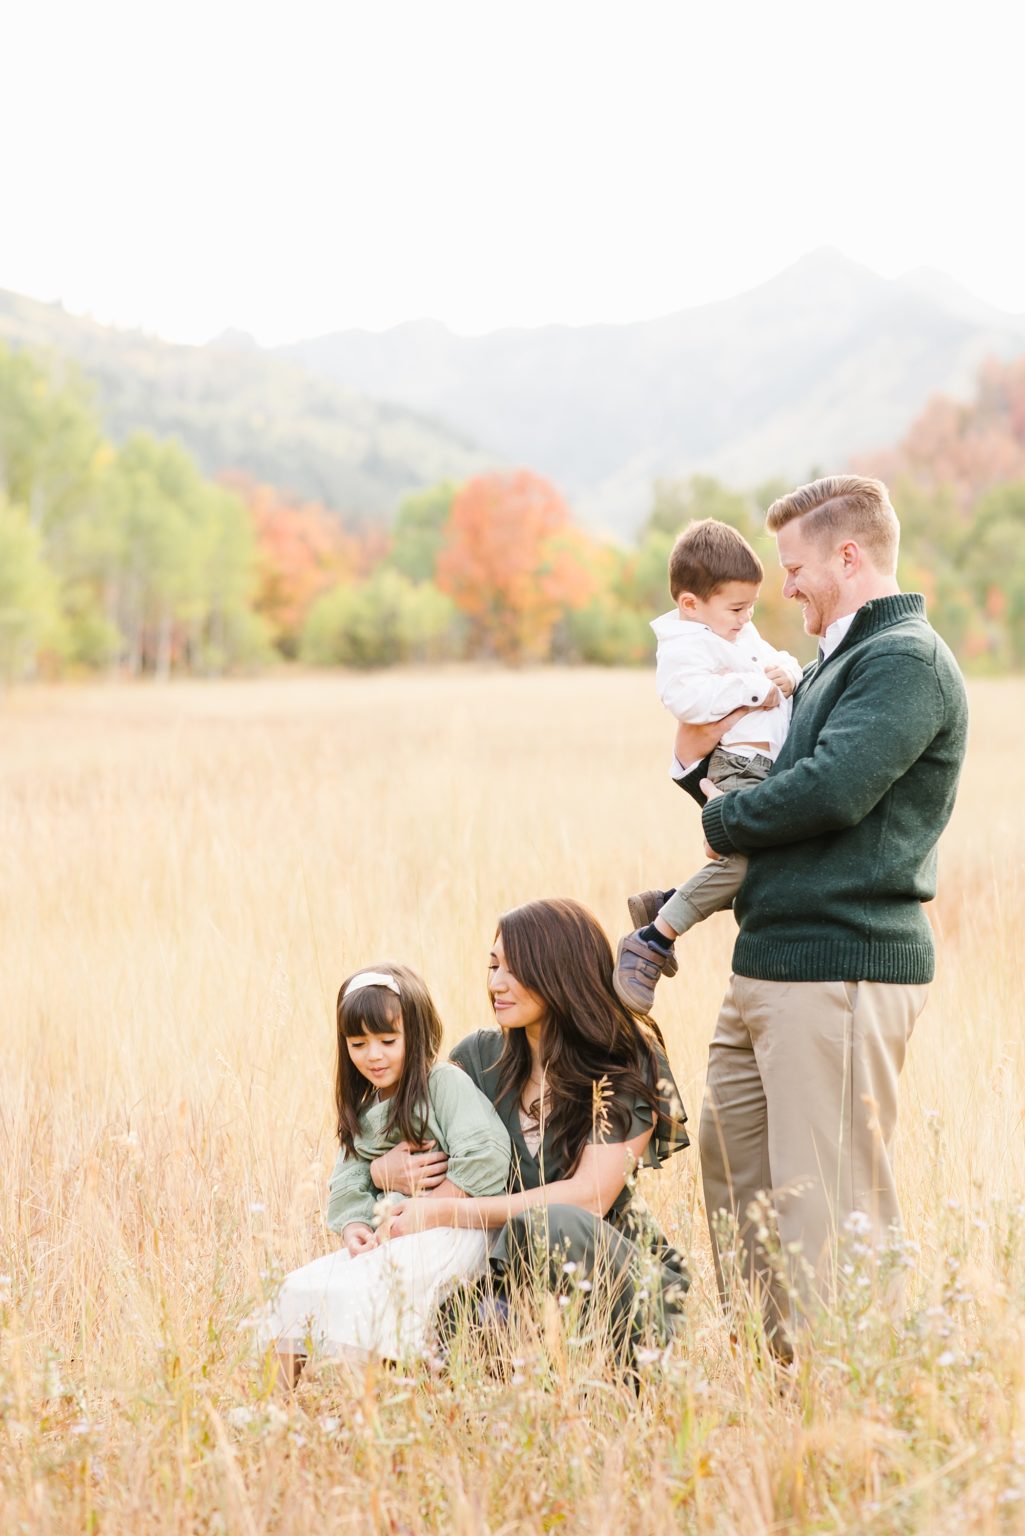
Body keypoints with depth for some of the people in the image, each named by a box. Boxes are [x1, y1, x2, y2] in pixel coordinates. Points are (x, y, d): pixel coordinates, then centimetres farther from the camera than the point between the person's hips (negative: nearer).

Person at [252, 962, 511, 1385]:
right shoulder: (361, 1110, 18)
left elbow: (487, 1154, -17)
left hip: (450, 1230, -8)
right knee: (301, 1289, -10)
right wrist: (354, 1225, -10)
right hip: (387, 1239, 8)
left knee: (356, 1294, -30)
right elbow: (348, 1184, 12)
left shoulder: (445, 1083, -5)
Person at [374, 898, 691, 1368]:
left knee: (550, 1224, -38)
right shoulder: (478, 1056, 5)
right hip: (508, 1269, 4)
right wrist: (385, 1169, -12)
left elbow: (591, 1194, -19)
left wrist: (448, 1212, -24)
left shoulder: (630, 1065, -8)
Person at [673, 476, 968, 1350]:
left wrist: (723, 818, -7)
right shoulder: (840, 662, 21)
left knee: (830, 1206, -8)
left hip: (842, 971, -11)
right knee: (733, 1164, 17)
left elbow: (832, 789, -24)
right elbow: (785, 792, 24)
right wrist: (703, 761, 4)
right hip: (771, 966, 11)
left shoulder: (907, 660, -11)